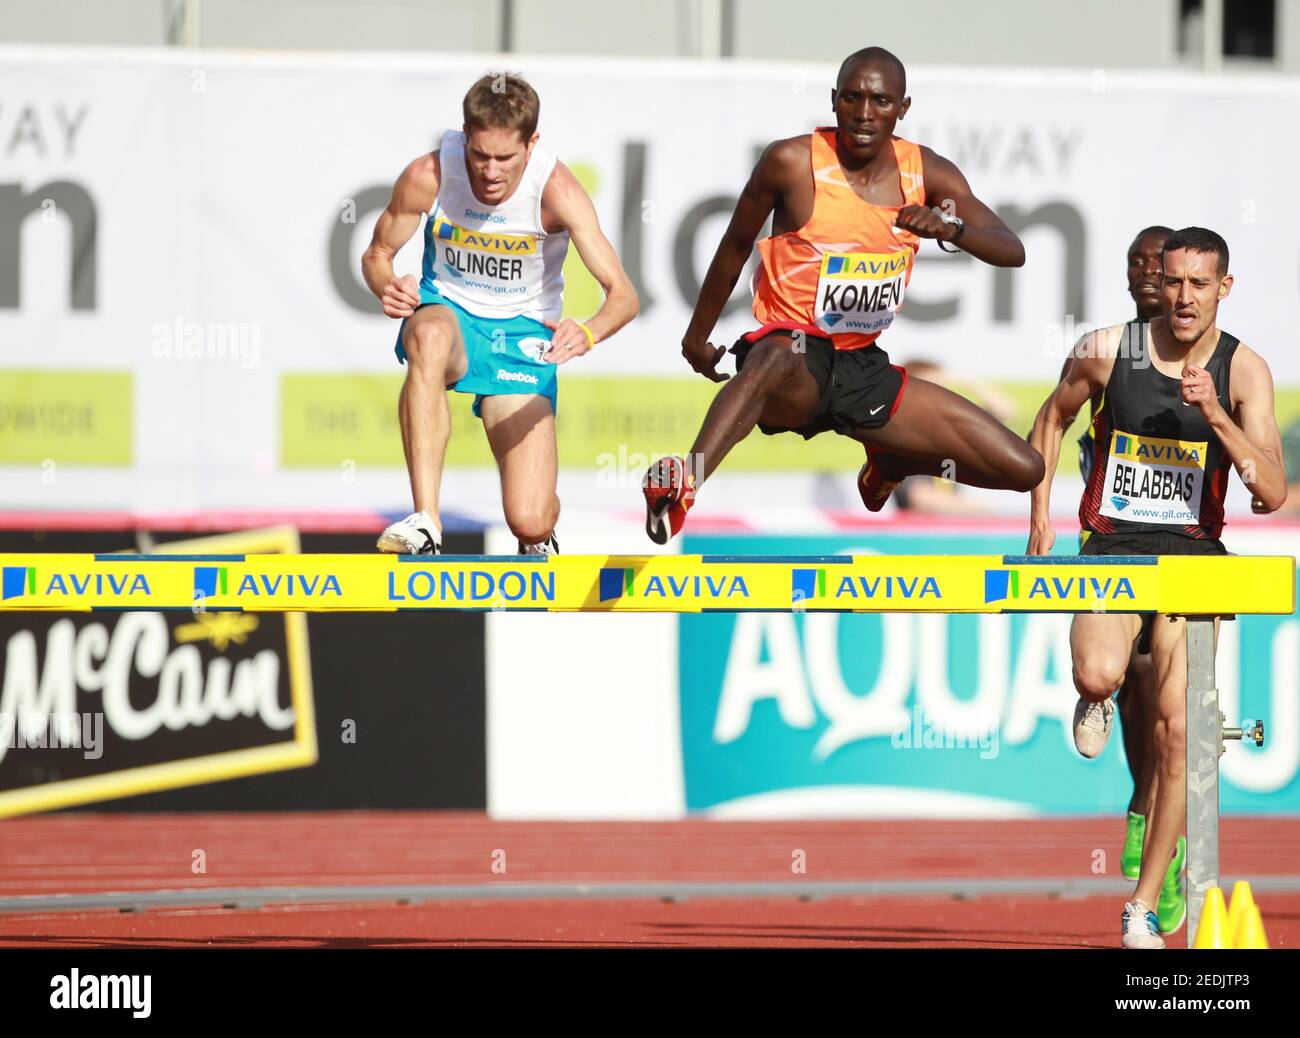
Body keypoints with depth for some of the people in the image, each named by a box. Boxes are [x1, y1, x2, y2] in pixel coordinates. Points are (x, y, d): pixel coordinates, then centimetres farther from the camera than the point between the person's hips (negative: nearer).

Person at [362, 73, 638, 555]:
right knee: (430, 335, -42)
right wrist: (387, 289, -25)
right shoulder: (427, 177, -17)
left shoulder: (555, 189, -21)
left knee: (530, 525, -15)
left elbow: (623, 293, -24)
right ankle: (424, 522, -40)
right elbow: (376, 254, 0)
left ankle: (538, 538, 28)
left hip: (522, 333, -1)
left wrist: (588, 333, -47)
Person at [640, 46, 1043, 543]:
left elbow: (1012, 253, -5)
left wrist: (950, 228, -27)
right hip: (795, 347, -5)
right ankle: (683, 485, -63)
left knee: (1024, 469, 3)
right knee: (780, 359, -46)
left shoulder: (927, 174, 1)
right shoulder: (793, 162, -9)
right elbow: (736, 246, 6)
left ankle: (891, 463, 31)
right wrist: (697, 337, 15)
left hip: (863, 368, 5)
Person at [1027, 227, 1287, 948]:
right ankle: (1096, 695, 11)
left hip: (1193, 557, 0)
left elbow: (1272, 494, -10)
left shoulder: (1243, 370, -4)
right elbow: (1053, 417, 17)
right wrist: (1039, 517, 12)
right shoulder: (1107, 351, -3)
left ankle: (1146, 904, 3)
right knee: (1098, 677, -30)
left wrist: (1217, 416, -22)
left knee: (1177, 731, -9)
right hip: (1113, 549, 0)